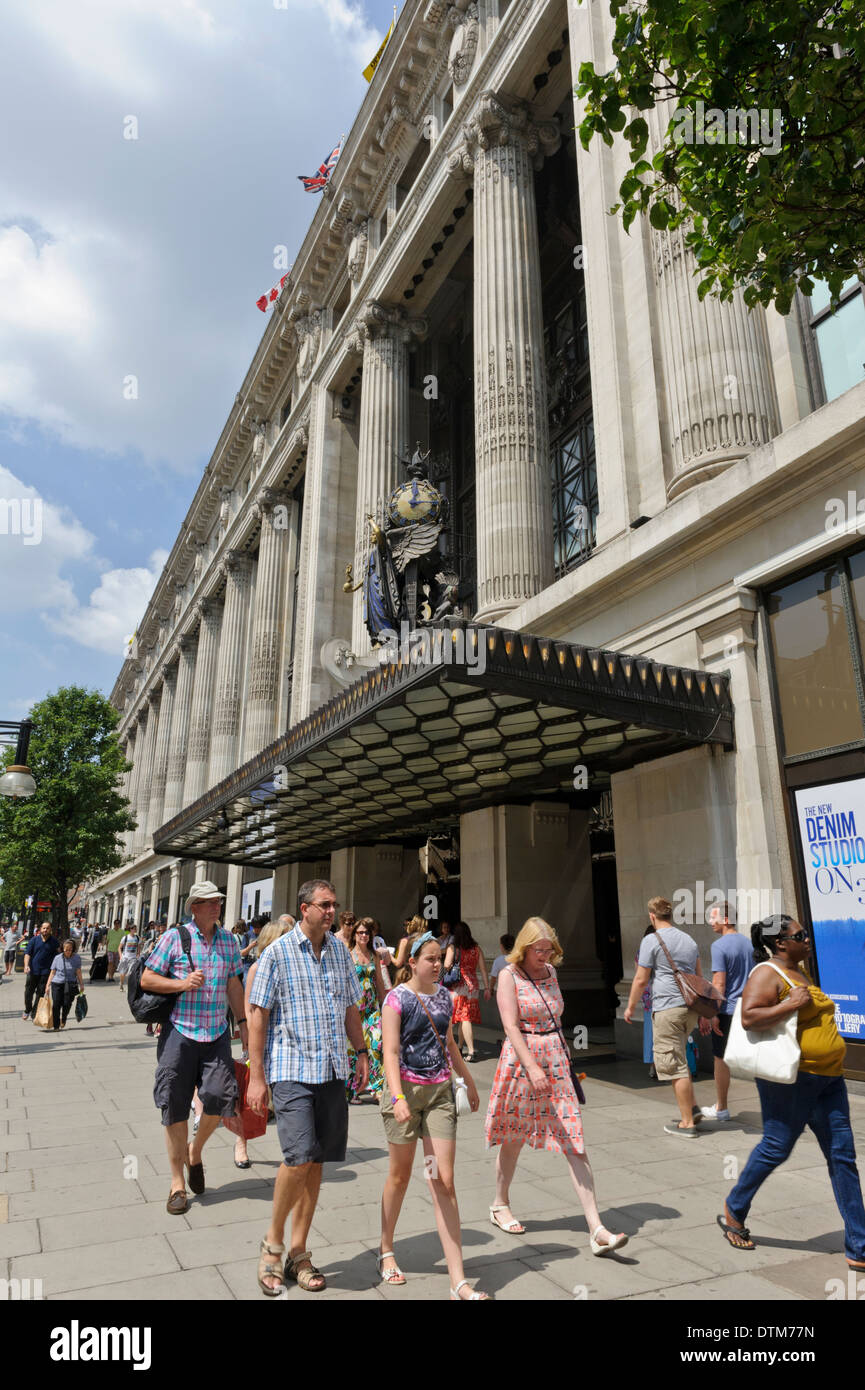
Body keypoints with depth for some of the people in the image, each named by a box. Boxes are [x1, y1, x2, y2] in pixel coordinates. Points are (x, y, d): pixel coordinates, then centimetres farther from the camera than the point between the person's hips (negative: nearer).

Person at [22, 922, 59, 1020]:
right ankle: (27, 1010, 32)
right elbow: (27, 953, -2)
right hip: (33, 970, 1)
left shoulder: (54, 941, 1)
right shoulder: (34, 940, 1)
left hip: (46, 971, -1)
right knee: (28, 992, 8)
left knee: (40, 993, 0)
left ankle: (34, 1014, 12)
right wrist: (26, 965, -17)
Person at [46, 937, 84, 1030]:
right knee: (56, 1004, -5)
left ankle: (63, 1019, 21)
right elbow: (52, 972, 7)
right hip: (57, 984, 1)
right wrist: (48, 985, 3)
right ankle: (56, 1026, 11)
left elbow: (78, 972, 3)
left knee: (67, 1003, -10)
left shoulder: (77, 958, 1)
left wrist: (81, 984, 0)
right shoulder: (57, 958, 1)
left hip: (70, 985, -1)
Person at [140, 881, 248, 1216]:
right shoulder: (174, 938, -4)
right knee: (175, 1107, 3)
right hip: (180, 1031, -3)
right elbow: (146, 979, -3)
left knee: (220, 1096, -6)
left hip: (217, 1034, 3)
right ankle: (177, 1182, 20)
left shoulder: (228, 941, 8)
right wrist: (183, 984, -16)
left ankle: (194, 1151, 24)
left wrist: (243, 1021, 14)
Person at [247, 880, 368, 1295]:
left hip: (333, 1072, 5)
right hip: (291, 1070, -5)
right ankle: (273, 1242, 13)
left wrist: (361, 1053, 15)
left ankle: (298, 1252, 24)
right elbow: (257, 1015, -6)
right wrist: (256, 1077, -8)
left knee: (316, 1161, 8)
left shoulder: (340, 950, 8)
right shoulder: (278, 953, -7)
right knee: (299, 1158, -12)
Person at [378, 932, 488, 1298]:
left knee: (444, 1181, 1)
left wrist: (469, 1083, 22)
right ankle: (386, 1250, 39)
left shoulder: (443, 995, 5)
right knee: (400, 1175, 14)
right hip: (407, 1089, -4)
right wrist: (398, 1097, -27)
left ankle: (458, 1281, 4)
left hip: (440, 1091, 4)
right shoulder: (397, 998, -11)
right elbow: (390, 1051, -16)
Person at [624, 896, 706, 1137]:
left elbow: (641, 980, -7)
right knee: (679, 1060, 22)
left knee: (675, 1065, -1)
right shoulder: (689, 940, 14)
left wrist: (630, 1007, 5)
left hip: (667, 1007, -8)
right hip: (691, 1007, 8)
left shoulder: (651, 940, -7)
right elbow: (700, 978, 19)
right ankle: (692, 1108, 19)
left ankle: (687, 1122, 4)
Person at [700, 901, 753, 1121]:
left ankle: (721, 1108, 16)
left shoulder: (719, 946, -15)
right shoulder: (748, 943, 8)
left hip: (726, 1010, -7)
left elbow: (719, 983, -19)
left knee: (721, 1058, 5)